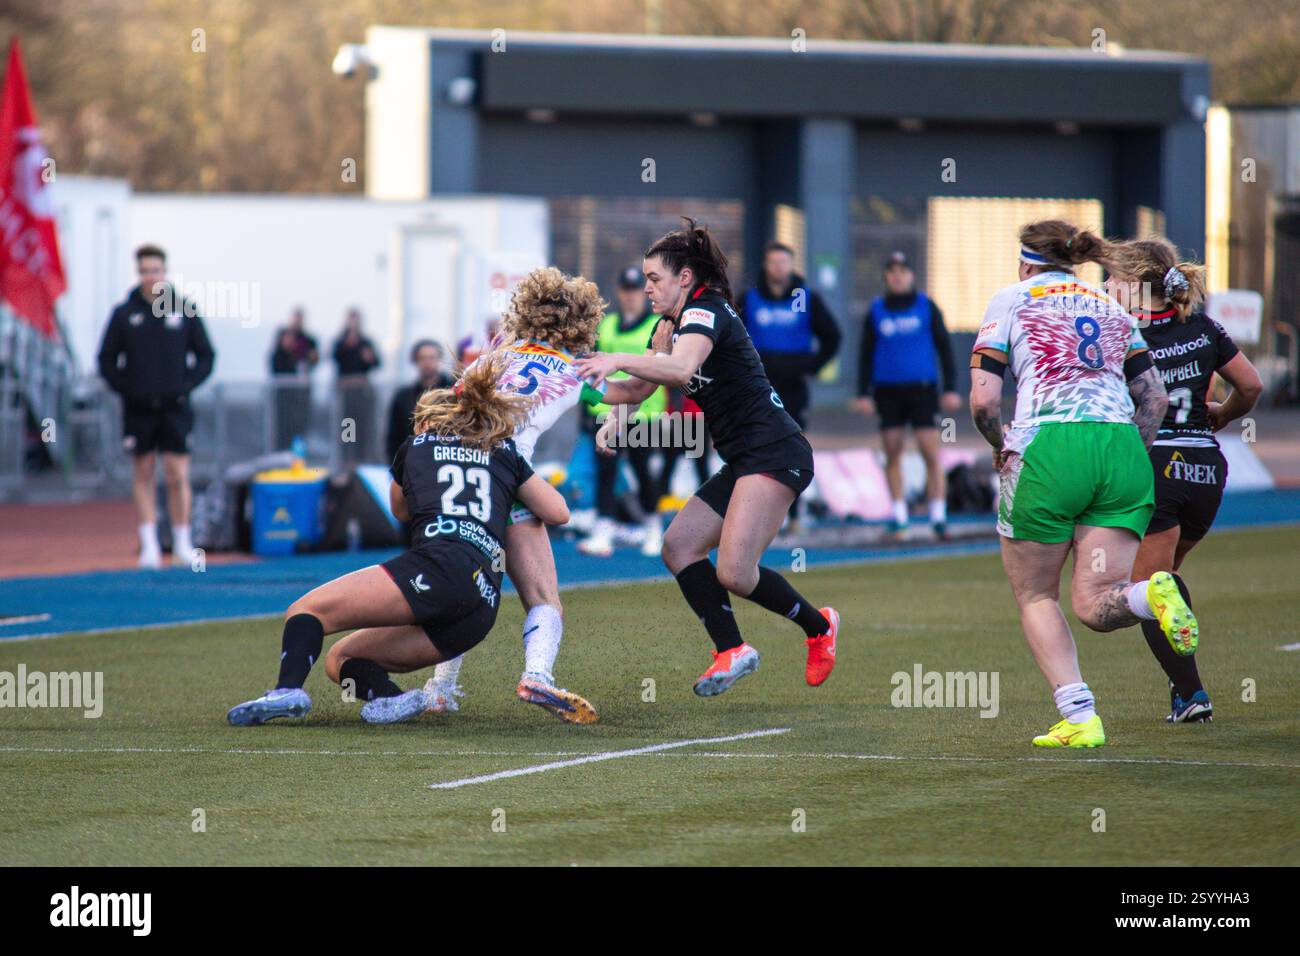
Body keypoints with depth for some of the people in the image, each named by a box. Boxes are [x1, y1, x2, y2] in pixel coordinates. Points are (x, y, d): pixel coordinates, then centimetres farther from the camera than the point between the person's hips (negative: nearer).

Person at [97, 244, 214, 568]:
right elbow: (107, 359, 8)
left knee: (178, 476, -5)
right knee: (143, 474, 5)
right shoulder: (124, 314, 3)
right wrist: (124, 388, -5)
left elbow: (206, 356, 8)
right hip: (138, 408, 1)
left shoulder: (185, 311, 3)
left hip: (175, 407, -1)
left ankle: (182, 543, 3)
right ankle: (149, 545, 7)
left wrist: (186, 385, -5)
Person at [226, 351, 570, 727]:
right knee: (340, 660, 15)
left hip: (439, 566, -5)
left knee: (307, 610, -6)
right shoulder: (505, 452, 26)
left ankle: (288, 690, -36)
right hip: (484, 605, 5)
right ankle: (393, 700, -17)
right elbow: (559, 512, 29)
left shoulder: (415, 447, 22)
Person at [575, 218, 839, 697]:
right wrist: (614, 415, 2)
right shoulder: (670, 325, 17)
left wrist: (617, 360, -37)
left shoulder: (706, 312, -13)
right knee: (678, 546, 0)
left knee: (735, 573, -17)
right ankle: (731, 652, 0)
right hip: (743, 461, 10)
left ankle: (818, 625, 6)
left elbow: (682, 369, -34)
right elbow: (638, 387, 21)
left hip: (776, 454, -10)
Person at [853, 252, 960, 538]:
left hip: (922, 389, -1)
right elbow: (866, 354, 11)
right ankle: (899, 516, 8)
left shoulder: (927, 307, 4)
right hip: (888, 392, 1)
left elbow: (944, 347, 7)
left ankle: (939, 517, -4)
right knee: (893, 455, 1)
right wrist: (864, 394, 4)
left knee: (931, 454, -8)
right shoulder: (876, 312, 7)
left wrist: (950, 389, 2)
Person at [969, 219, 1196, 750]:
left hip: (1048, 449, -4)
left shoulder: (1012, 300, 10)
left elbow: (983, 401, 1)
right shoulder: (1113, 309, 23)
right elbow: (1155, 398, 16)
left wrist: (1001, 448, 18)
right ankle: (1151, 594, -33)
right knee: (1094, 604, 1)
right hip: (1121, 449, 4)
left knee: (1035, 597, 13)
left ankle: (1079, 717, -2)